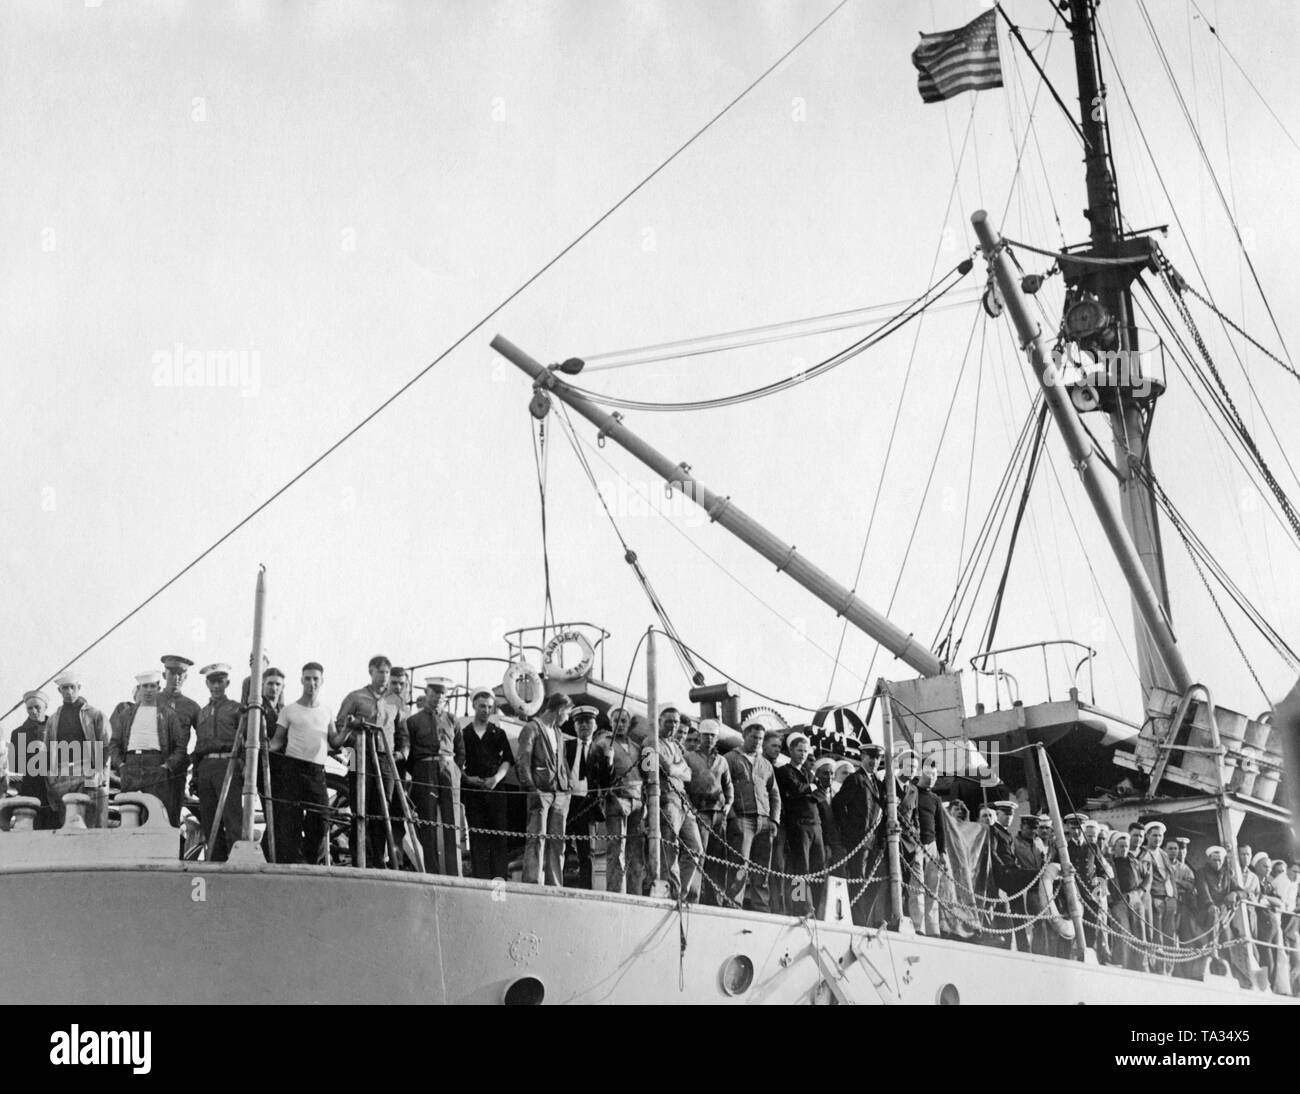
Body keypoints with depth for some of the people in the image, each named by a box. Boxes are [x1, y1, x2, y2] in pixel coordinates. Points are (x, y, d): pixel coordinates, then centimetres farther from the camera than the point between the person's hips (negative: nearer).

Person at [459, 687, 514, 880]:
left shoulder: (498, 733, 13)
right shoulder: (463, 734, 11)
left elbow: (507, 760, 7)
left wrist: (497, 778, -10)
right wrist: (466, 778, -8)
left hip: (495, 788, 0)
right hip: (472, 790, 0)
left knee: (499, 834, -7)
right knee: (476, 835, -2)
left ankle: (500, 876, -9)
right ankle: (480, 877, -2)